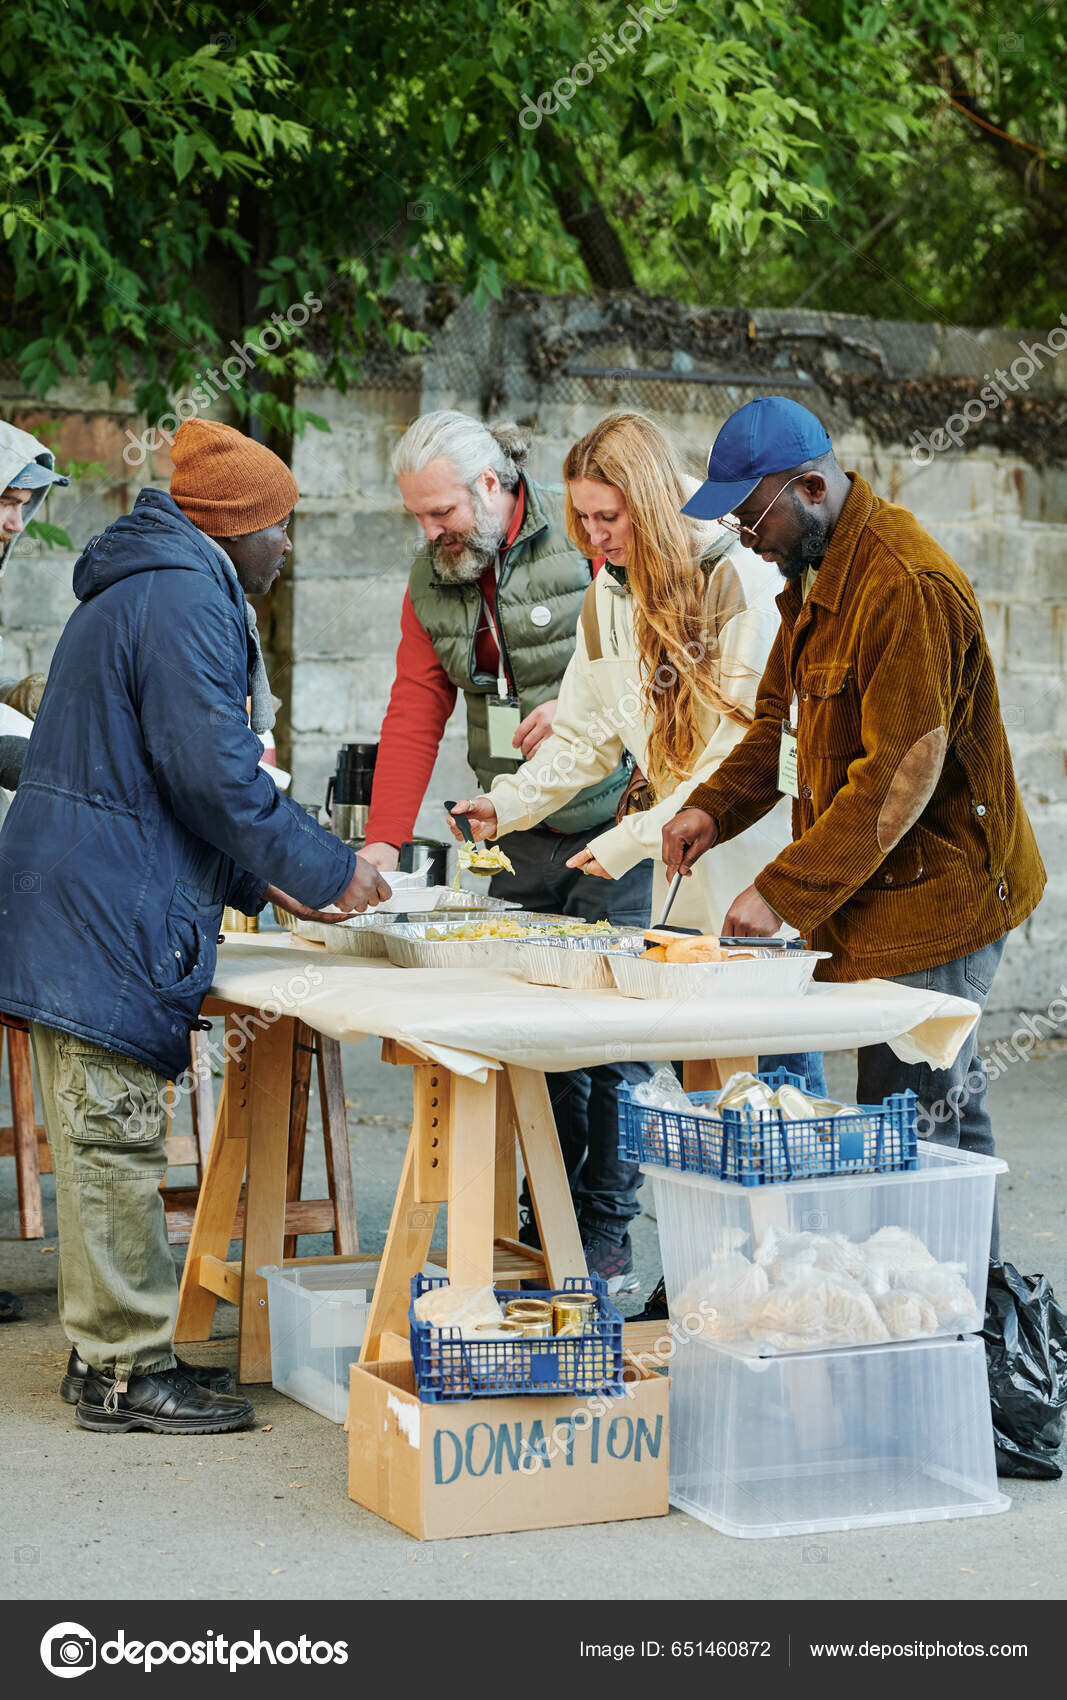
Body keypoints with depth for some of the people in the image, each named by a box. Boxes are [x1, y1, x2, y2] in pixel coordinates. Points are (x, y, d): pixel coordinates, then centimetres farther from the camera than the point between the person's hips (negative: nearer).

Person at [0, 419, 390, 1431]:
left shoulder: (139, 588, 22)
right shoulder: (183, 600, -13)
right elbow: (213, 771, -19)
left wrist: (264, 880, 21)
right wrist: (323, 872, -9)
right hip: (108, 916, -11)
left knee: (104, 1141, 14)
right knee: (113, 1141, -5)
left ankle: (105, 1348, 22)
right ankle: (126, 1372, 0)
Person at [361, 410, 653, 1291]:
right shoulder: (432, 581, 8)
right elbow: (414, 715, 6)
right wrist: (382, 843, -2)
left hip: (614, 818, -5)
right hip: (520, 834, 5)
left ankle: (607, 1237, 4)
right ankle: (544, 1228, 13)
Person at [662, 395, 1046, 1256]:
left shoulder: (908, 587, -21)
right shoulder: (818, 575, 12)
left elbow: (900, 774, -24)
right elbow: (782, 721, 19)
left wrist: (785, 894, -23)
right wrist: (714, 808, 1)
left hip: (931, 900, -10)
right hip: (882, 898, 10)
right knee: (952, 1116, 17)